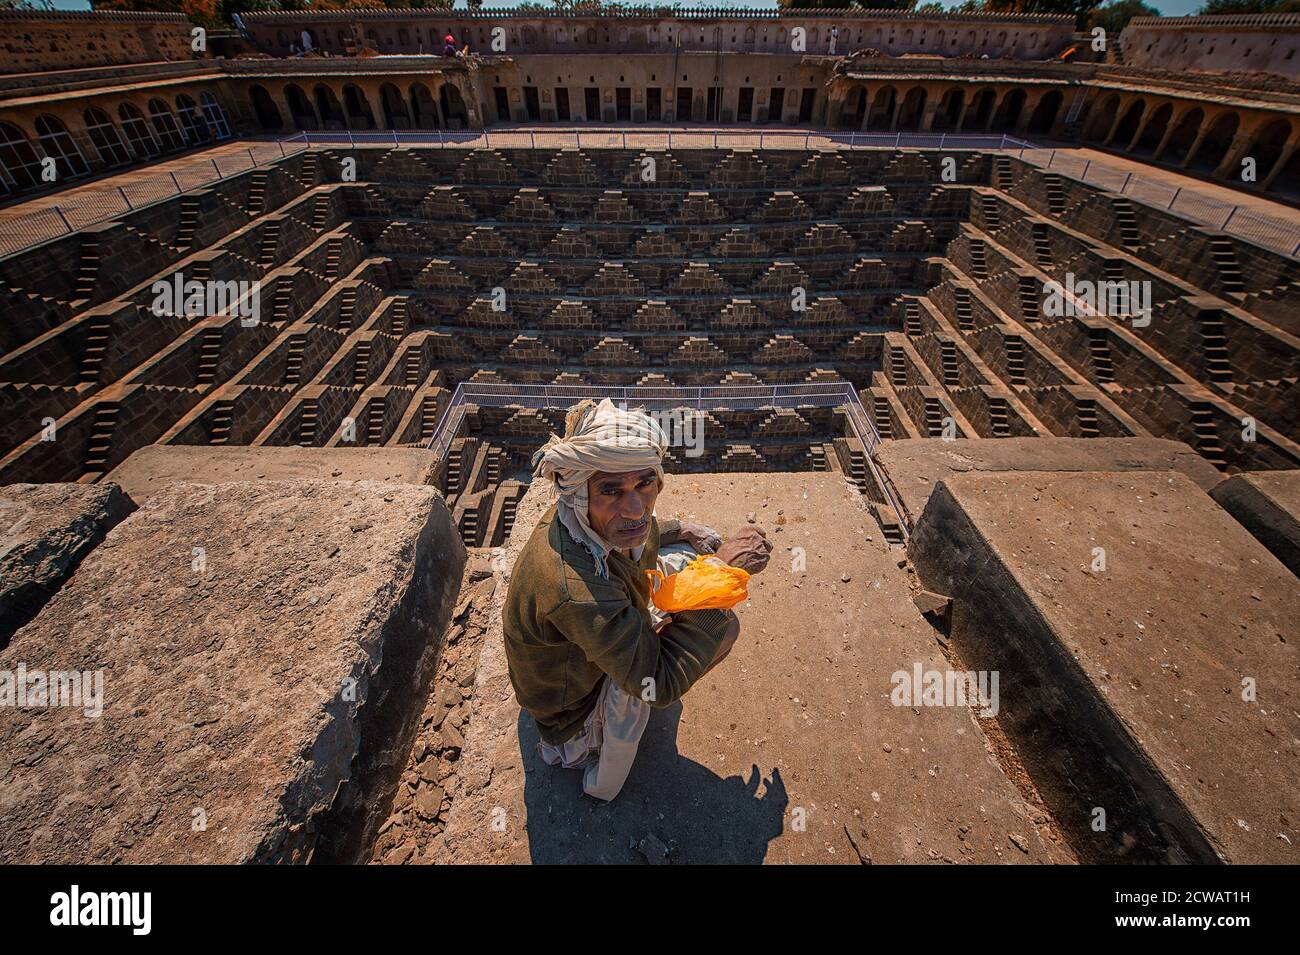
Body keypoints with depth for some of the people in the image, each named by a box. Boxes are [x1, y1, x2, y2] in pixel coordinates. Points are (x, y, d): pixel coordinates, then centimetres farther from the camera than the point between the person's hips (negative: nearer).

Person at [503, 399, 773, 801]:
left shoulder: (581, 517, -19)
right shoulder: (574, 587, -45)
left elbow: (635, 536, 7)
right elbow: (659, 683, -35)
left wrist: (678, 531, -9)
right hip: (575, 712, -6)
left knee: (683, 553, 3)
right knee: (725, 626, -20)